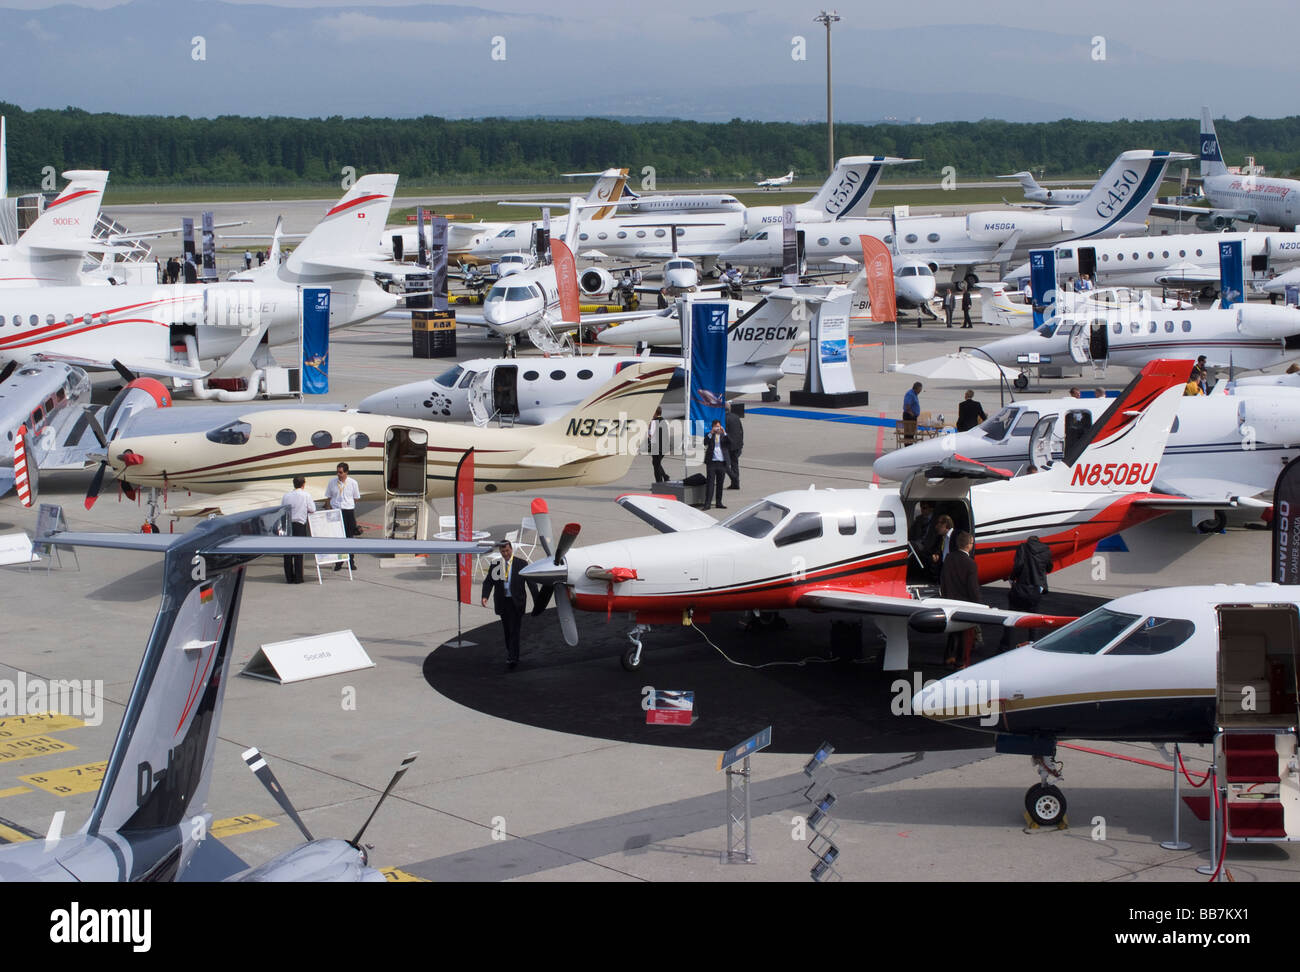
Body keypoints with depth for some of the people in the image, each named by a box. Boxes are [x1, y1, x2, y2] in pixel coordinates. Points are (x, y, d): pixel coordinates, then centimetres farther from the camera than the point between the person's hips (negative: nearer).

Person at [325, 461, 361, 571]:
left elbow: (356, 498, 11)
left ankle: (351, 562, 13)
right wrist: (330, 510, 2)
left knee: (349, 536, 4)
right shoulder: (332, 482, 5)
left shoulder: (353, 483, 2)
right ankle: (338, 562, 5)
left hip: (349, 511, -1)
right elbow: (329, 497, 12)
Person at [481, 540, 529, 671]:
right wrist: (484, 596, -19)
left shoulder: (521, 564, -1)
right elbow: (488, 581, -2)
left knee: (514, 630, -8)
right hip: (502, 602, 3)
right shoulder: (495, 564, 4)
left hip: (516, 602, -3)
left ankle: (512, 660, -10)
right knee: (507, 631, 13)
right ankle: (513, 657, 27)